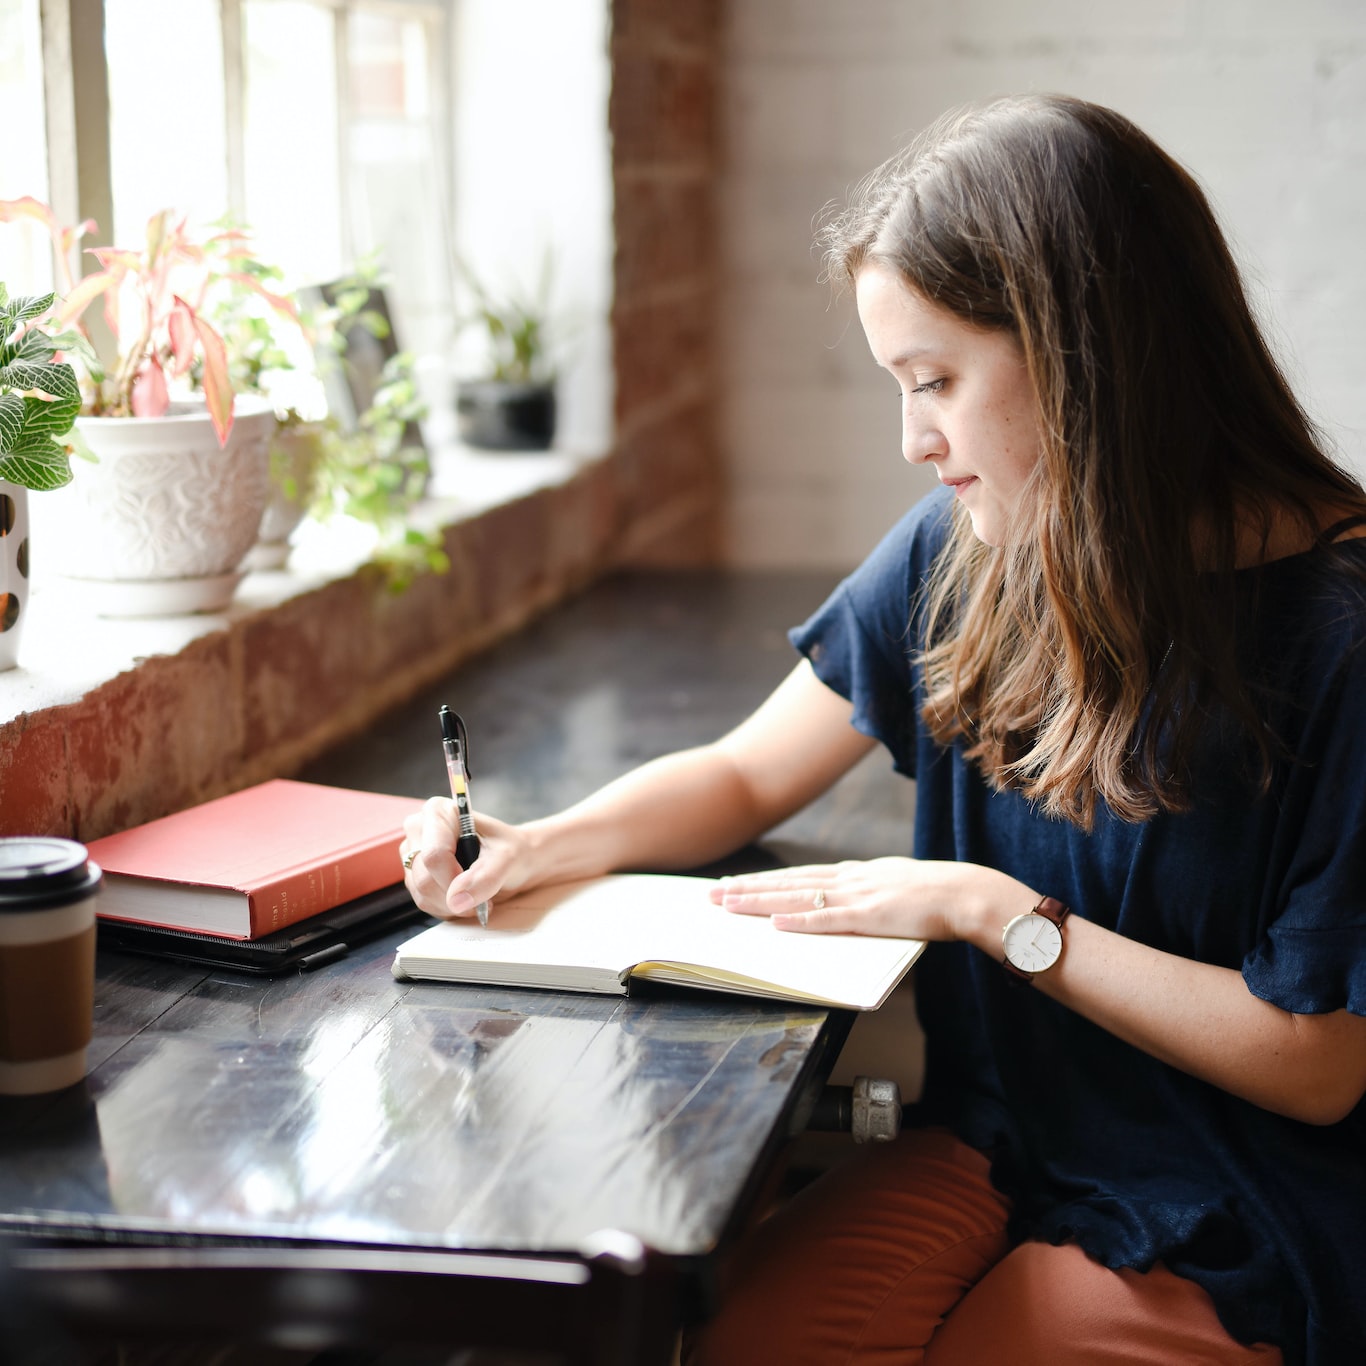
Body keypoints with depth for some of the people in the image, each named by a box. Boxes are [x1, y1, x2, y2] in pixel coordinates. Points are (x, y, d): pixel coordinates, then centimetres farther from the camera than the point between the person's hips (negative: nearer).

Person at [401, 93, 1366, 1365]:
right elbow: (746, 773, 10)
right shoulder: (958, 553, -1)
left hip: (1229, 1236, -4)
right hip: (992, 1145, 5)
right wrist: (535, 848, -8)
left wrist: (996, 913, -17)